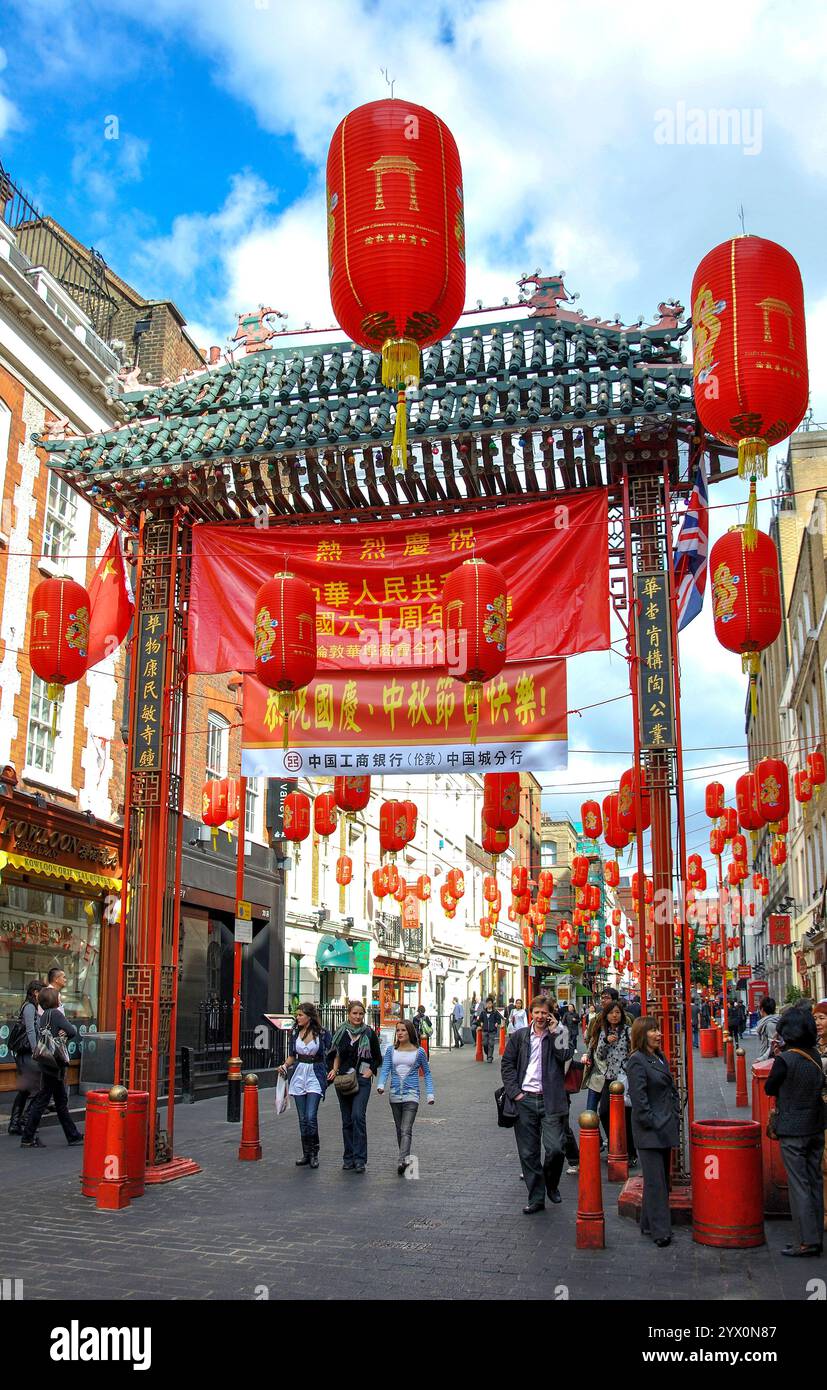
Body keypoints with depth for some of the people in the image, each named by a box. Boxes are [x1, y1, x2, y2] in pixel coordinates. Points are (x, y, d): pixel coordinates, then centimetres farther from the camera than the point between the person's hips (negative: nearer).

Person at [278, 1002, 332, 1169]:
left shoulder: (322, 1033, -5)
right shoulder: (295, 1033, 6)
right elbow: (292, 1055, 13)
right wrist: (285, 1065, -5)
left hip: (315, 1075, -4)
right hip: (299, 1074, 4)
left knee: (311, 1117, -13)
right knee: (303, 1119, 7)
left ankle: (314, 1153, 3)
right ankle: (306, 1154, 17)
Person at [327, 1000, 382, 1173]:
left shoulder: (369, 1033, 1)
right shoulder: (341, 1032, 6)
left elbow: (378, 1059, 8)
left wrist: (369, 1072, -6)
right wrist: (335, 1070, 2)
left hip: (362, 1081, -3)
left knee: (358, 1116, -17)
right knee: (347, 1120, 7)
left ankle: (360, 1159, -14)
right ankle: (349, 1158, 15)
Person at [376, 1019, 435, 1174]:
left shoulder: (419, 1052, 2)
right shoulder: (391, 1051, 7)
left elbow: (427, 1073, 11)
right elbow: (385, 1070, -1)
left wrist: (430, 1094, 5)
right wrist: (381, 1085, -20)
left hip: (411, 1095, -3)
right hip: (395, 1095, 4)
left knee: (406, 1130, -16)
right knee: (399, 1130, 11)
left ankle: (402, 1161, -26)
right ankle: (405, 1158, 24)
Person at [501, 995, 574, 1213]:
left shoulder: (559, 1035, 5)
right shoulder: (519, 1036, 9)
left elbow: (566, 1056, -13)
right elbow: (507, 1064, 7)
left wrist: (555, 1030, -11)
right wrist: (514, 1092, -3)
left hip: (550, 1101, -2)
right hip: (524, 1100, 2)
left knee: (555, 1148, -9)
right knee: (528, 1153, 6)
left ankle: (551, 1184, 20)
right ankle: (536, 1198, 17)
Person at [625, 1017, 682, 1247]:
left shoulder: (660, 1058, 14)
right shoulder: (637, 1061, -13)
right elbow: (638, 1098, -17)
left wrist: (675, 1118, 11)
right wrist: (653, 1124, -16)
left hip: (665, 1128, 9)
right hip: (649, 1132, -9)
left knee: (662, 1179, 14)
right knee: (655, 1181, -6)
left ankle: (649, 1225, 23)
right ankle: (660, 1231, -2)